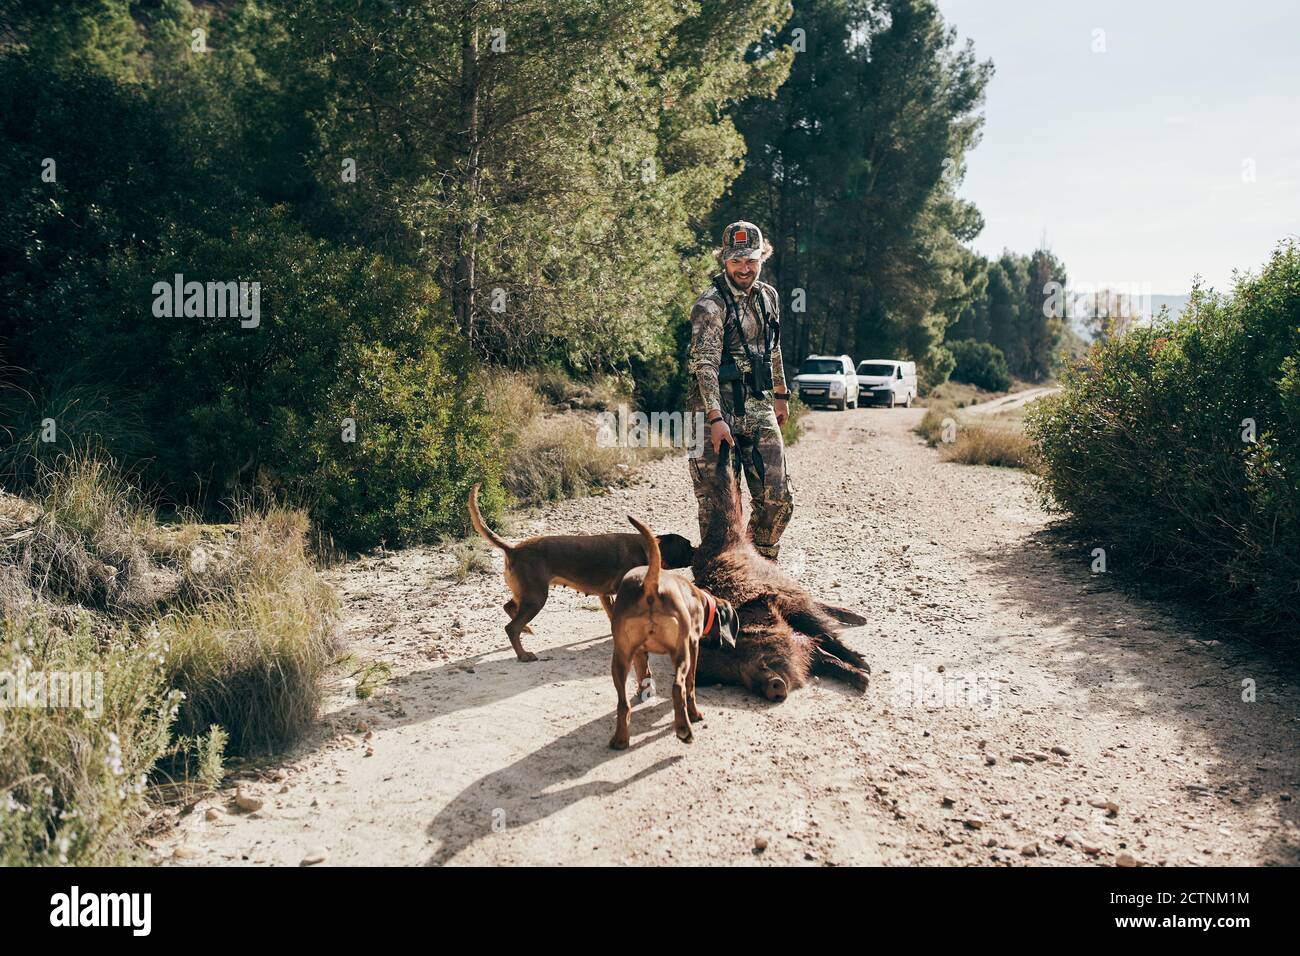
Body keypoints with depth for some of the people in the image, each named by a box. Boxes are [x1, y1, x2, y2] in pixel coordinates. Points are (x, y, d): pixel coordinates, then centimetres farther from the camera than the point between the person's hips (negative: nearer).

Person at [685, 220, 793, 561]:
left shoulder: (768, 296, 12)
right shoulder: (711, 305, -12)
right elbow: (705, 364, -21)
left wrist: (781, 396, 27)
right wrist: (716, 418, -29)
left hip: (759, 409, 7)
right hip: (720, 412, -6)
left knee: (778, 498, 6)